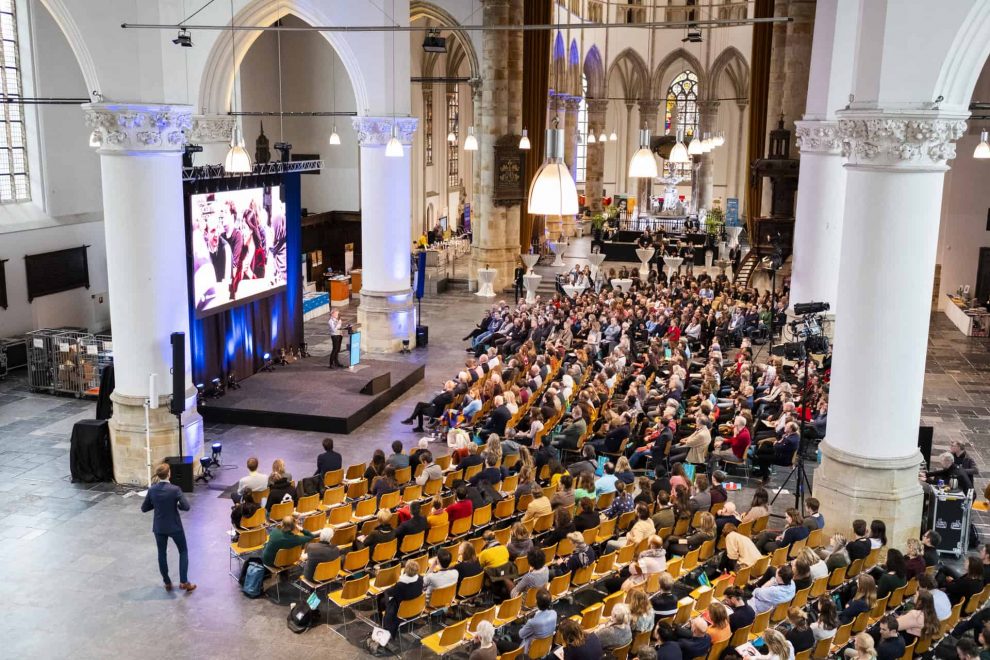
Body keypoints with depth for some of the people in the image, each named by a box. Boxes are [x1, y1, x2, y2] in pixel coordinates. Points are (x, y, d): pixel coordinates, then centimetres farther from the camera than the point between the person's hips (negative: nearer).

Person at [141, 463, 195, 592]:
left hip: (159, 527, 3)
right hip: (174, 526, -3)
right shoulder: (175, 489, -19)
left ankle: (167, 583, 24)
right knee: (183, 552, 14)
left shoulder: (151, 489, -8)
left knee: (162, 554, 18)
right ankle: (184, 582, 9)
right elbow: (186, 507, -18)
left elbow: (144, 508, 0)